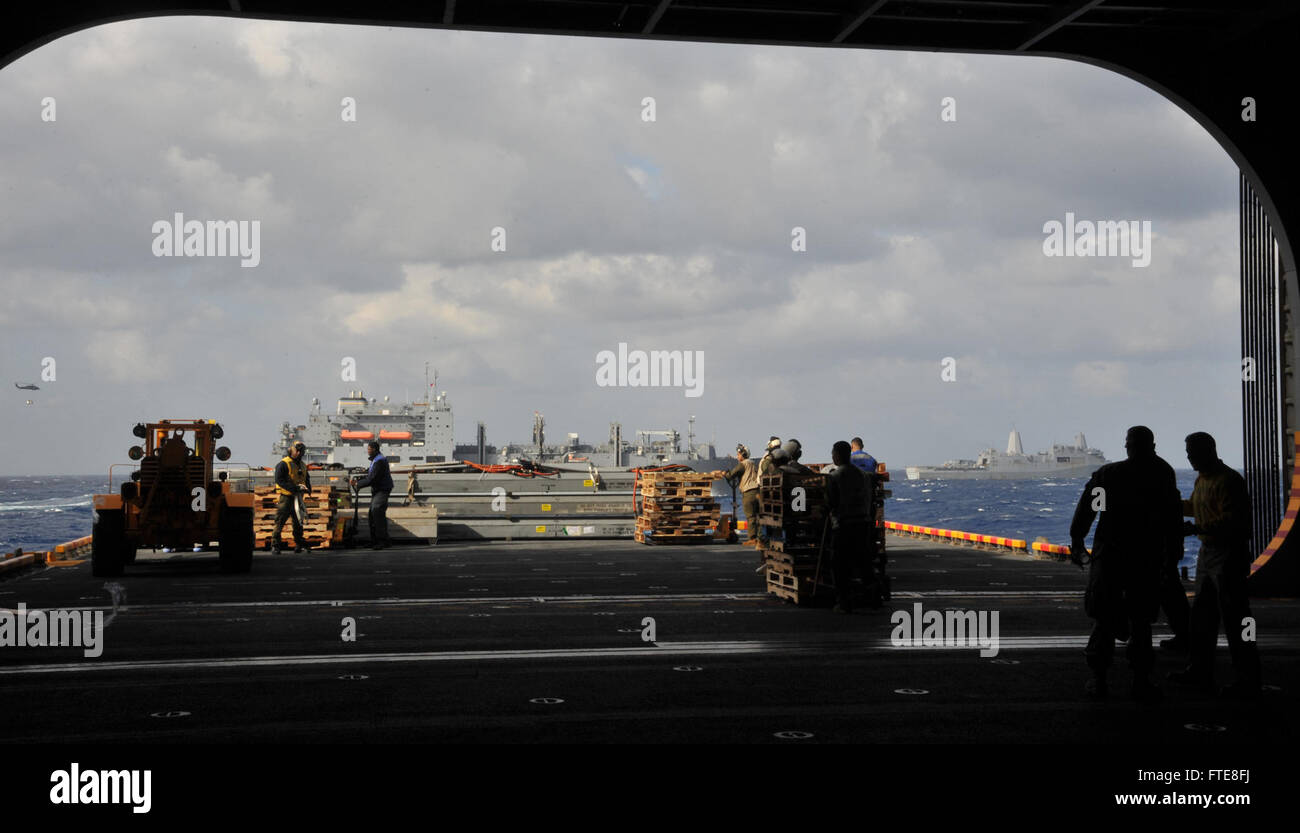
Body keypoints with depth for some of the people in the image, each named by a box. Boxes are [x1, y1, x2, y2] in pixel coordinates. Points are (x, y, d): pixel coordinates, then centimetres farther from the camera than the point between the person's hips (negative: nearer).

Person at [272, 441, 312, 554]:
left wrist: (307, 488, 2)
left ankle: (299, 545, 25)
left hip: (297, 497, 7)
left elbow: (307, 478, 25)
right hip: (286, 497, -7)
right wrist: (294, 488, -25)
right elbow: (279, 480, -18)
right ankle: (275, 546, -5)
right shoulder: (283, 464, -9)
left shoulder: (302, 465, 15)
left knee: (298, 523, 14)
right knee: (279, 522, -6)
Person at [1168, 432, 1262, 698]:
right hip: (1208, 552, 10)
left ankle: (1248, 680, -4)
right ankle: (1200, 670, 28)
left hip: (1229, 555, -10)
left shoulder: (1228, 481, -18)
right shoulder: (1202, 479, 13)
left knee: (1234, 617, -8)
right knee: (1202, 614, 17)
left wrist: (1198, 528, -31)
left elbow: (1232, 521, -26)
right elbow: (1194, 507, 31)